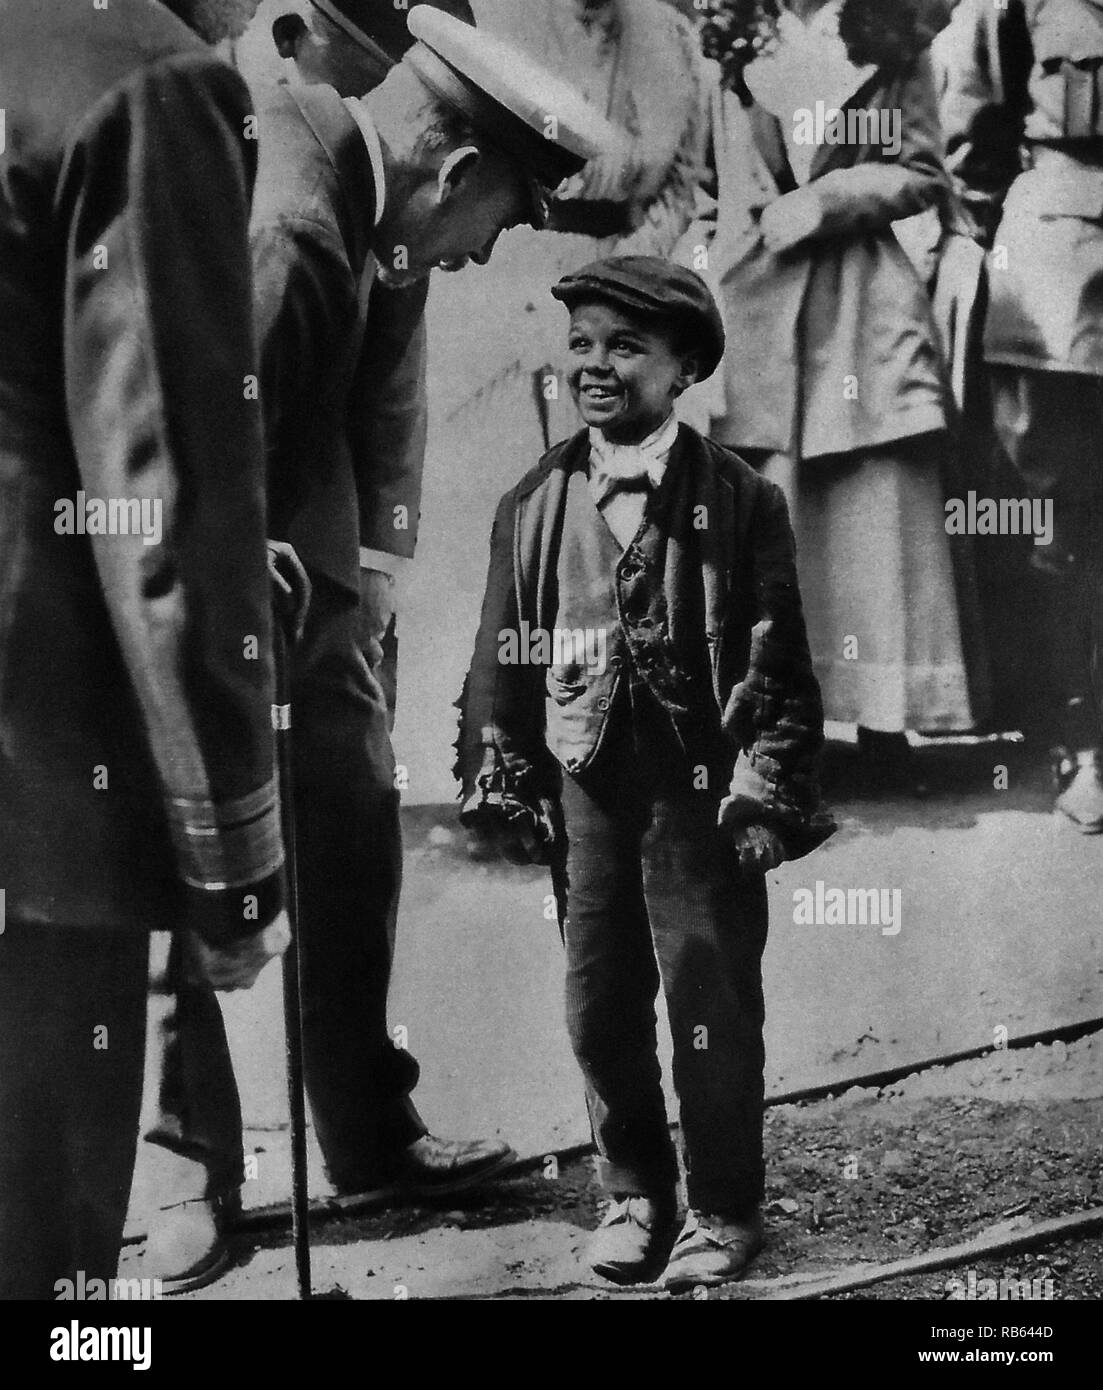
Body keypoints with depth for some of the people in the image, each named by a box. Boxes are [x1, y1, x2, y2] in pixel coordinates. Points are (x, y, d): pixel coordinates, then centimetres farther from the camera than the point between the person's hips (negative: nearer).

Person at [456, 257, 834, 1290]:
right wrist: (503, 782, 5)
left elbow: (777, 661, -4)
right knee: (599, 1003, 11)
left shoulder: (739, 501, -3)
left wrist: (767, 791, -8)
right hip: (584, 787, 3)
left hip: (700, 787, -3)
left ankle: (723, 1207, 22)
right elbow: (500, 658, 10)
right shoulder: (534, 505, 6)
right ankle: (632, 1193, 30)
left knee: (713, 1004, 4)